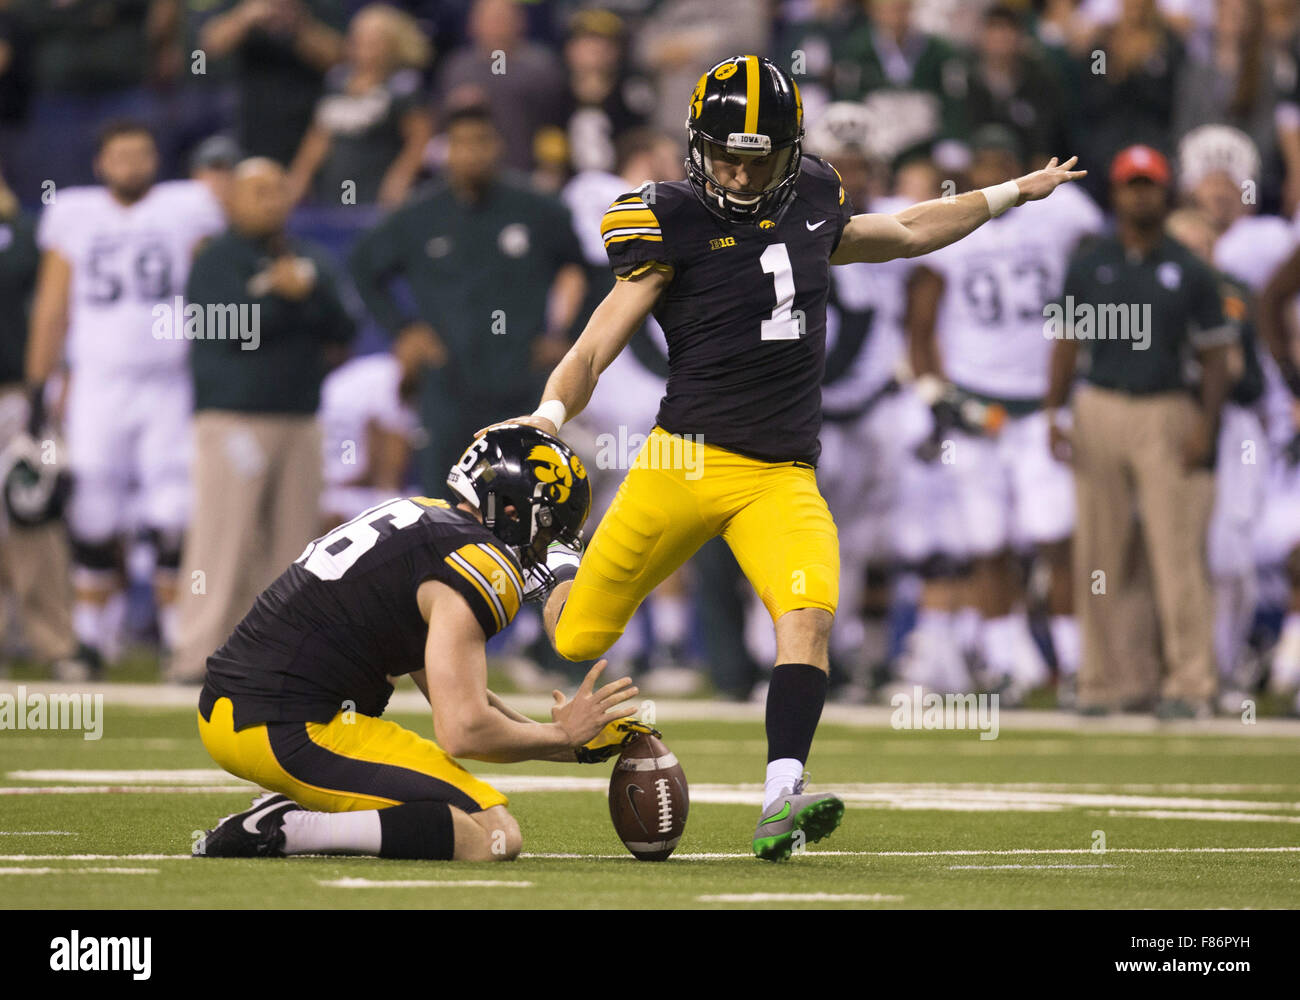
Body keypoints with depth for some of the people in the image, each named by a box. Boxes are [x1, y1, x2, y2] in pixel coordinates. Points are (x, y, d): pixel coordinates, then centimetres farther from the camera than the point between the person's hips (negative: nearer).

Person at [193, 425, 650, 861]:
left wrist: (578, 745, 21)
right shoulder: (479, 564, -10)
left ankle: (278, 807, 11)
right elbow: (463, 730, -17)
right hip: (290, 732, -10)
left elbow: (458, 697, 23)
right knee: (495, 836, -11)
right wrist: (561, 734, 1)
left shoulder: (419, 519, 19)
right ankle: (285, 829, -15)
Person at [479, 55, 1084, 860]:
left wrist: (1012, 193, 36)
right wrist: (551, 413, -27)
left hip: (784, 476, 3)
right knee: (580, 639, 0)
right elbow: (597, 347, -8)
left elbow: (905, 232, 31)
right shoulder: (673, 225, -5)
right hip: (692, 456, -3)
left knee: (809, 615, -24)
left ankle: (782, 803, -29)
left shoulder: (812, 201, 10)